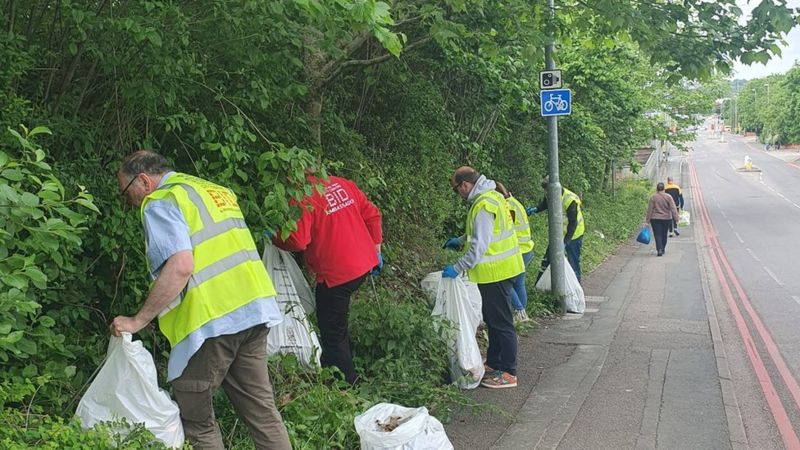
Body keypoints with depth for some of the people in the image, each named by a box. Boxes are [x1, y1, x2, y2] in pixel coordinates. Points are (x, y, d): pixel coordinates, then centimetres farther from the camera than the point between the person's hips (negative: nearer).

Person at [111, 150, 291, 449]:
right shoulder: (214, 189, 20)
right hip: (255, 309, 8)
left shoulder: (160, 202, -6)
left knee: (195, 421, 6)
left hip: (213, 321, -8)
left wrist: (137, 321, -15)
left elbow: (180, 266, -21)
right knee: (261, 409, 14)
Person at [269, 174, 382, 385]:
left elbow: (296, 241, -22)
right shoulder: (342, 184, 5)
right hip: (364, 265, 8)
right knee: (337, 325, 25)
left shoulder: (302, 199, -17)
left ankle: (348, 384, 15)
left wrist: (273, 237, -4)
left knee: (332, 334, 8)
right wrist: (375, 248, 17)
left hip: (336, 274, -8)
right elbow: (372, 214, 9)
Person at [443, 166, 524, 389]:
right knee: (493, 319, 18)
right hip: (501, 269, 10)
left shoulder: (483, 205, -20)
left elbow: (479, 247, -23)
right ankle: (494, 364, 29)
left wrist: (457, 268, -18)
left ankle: (508, 374, 5)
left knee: (500, 322, -3)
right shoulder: (491, 196, 11)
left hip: (496, 272, -10)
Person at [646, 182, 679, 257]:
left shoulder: (653, 197, -6)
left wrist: (648, 219, 3)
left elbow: (650, 209, -3)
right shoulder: (668, 197, -4)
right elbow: (673, 208, -8)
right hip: (667, 219, 2)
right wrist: (676, 217, -6)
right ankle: (663, 249, 28)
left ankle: (659, 249, -16)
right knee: (664, 234, 15)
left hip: (655, 219, -2)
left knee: (657, 235, -1)